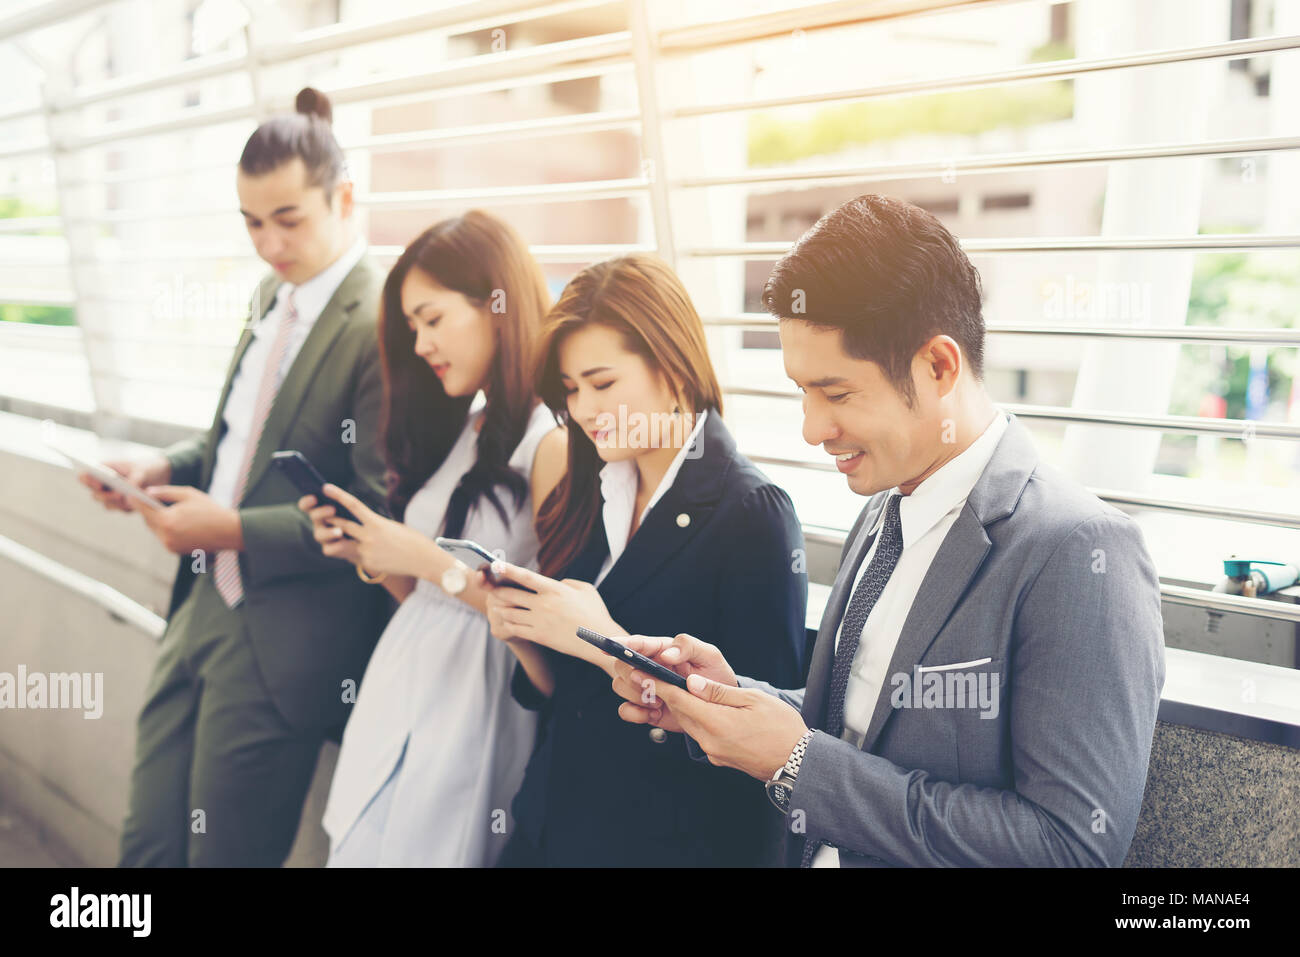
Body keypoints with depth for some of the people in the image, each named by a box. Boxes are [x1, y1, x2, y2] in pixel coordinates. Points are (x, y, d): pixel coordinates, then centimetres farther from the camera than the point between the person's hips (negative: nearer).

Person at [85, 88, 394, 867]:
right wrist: (167, 470, 2)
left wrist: (238, 530, -21)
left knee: (223, 853, 6)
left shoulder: (381, 328, -17)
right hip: (204, 607, 8)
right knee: (148, 843, 14)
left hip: (283, 644, -8)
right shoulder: (273, 297, 10)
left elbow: (382, 519, -19)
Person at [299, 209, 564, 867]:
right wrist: (368, 553, -3)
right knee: (359, 849, 13)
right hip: (399, 690, 7)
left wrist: (429, 560, -18)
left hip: (477, 708, -7)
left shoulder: (552, 442, -15)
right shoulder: (456, 430, 12)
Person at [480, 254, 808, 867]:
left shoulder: (752, 515, -15)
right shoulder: (585, 500, 4)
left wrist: (606, 642, -22)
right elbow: (560, 695, 10)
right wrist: (524, 636, -9)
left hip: (671, 840, -6)